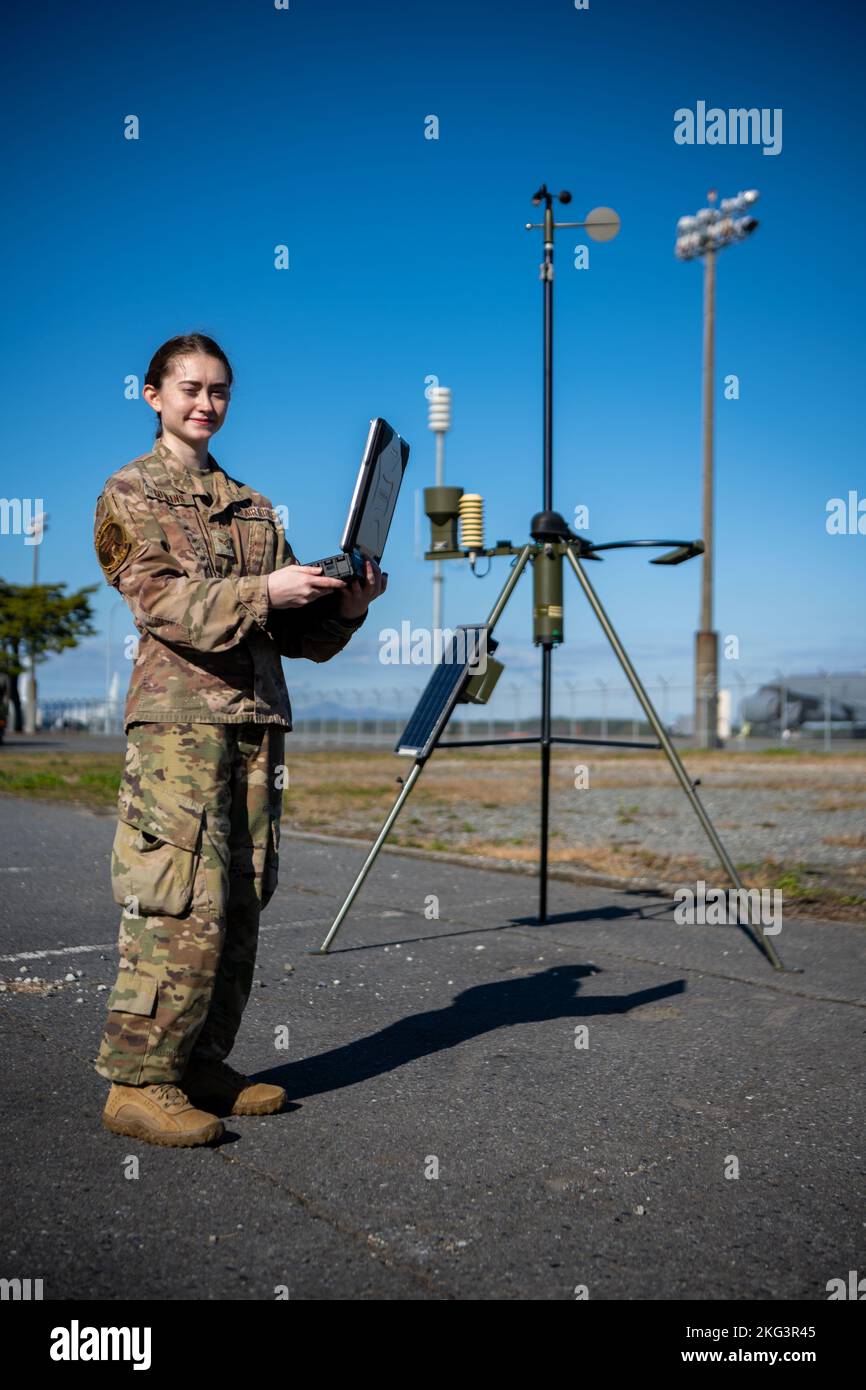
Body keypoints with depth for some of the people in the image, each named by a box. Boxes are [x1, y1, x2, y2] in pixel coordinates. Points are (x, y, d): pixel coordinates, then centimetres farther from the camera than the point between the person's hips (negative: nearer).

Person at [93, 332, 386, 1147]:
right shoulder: (130, 495, 5)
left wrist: (343, 607, -2)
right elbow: (162, 599, -11)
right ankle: (138, 1082, 0)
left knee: (240, 904, 6)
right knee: (182, 904, -10)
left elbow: (296, 634, 18)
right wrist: (264, 591, -21)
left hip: (256, 717, 6)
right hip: (178, 719, -6)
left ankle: (201, 1066, 17)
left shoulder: (251, 506, 21)